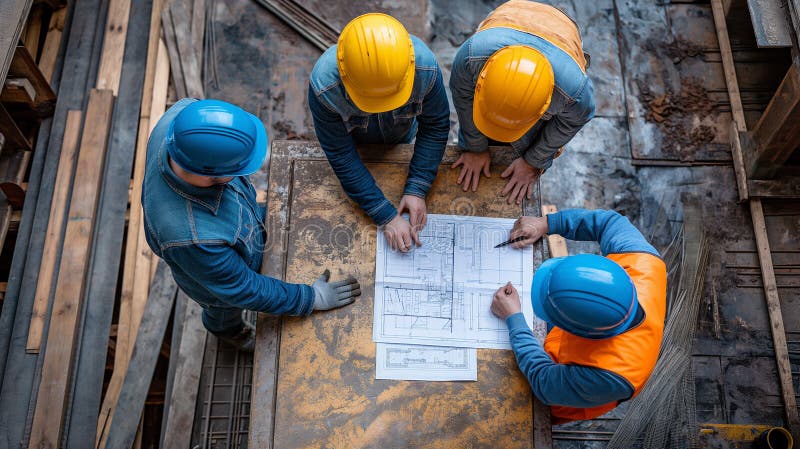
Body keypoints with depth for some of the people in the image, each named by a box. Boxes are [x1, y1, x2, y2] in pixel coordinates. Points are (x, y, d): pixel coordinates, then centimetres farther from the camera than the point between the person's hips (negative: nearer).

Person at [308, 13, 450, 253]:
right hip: (354, 141, 0)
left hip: (401, 139, 1)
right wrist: (387, 217, -37)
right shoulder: (324, 87, -44)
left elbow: (436, 126, -25)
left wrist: (417, 190, -31)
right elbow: (341, 157, -35)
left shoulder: (425, 67, -41)